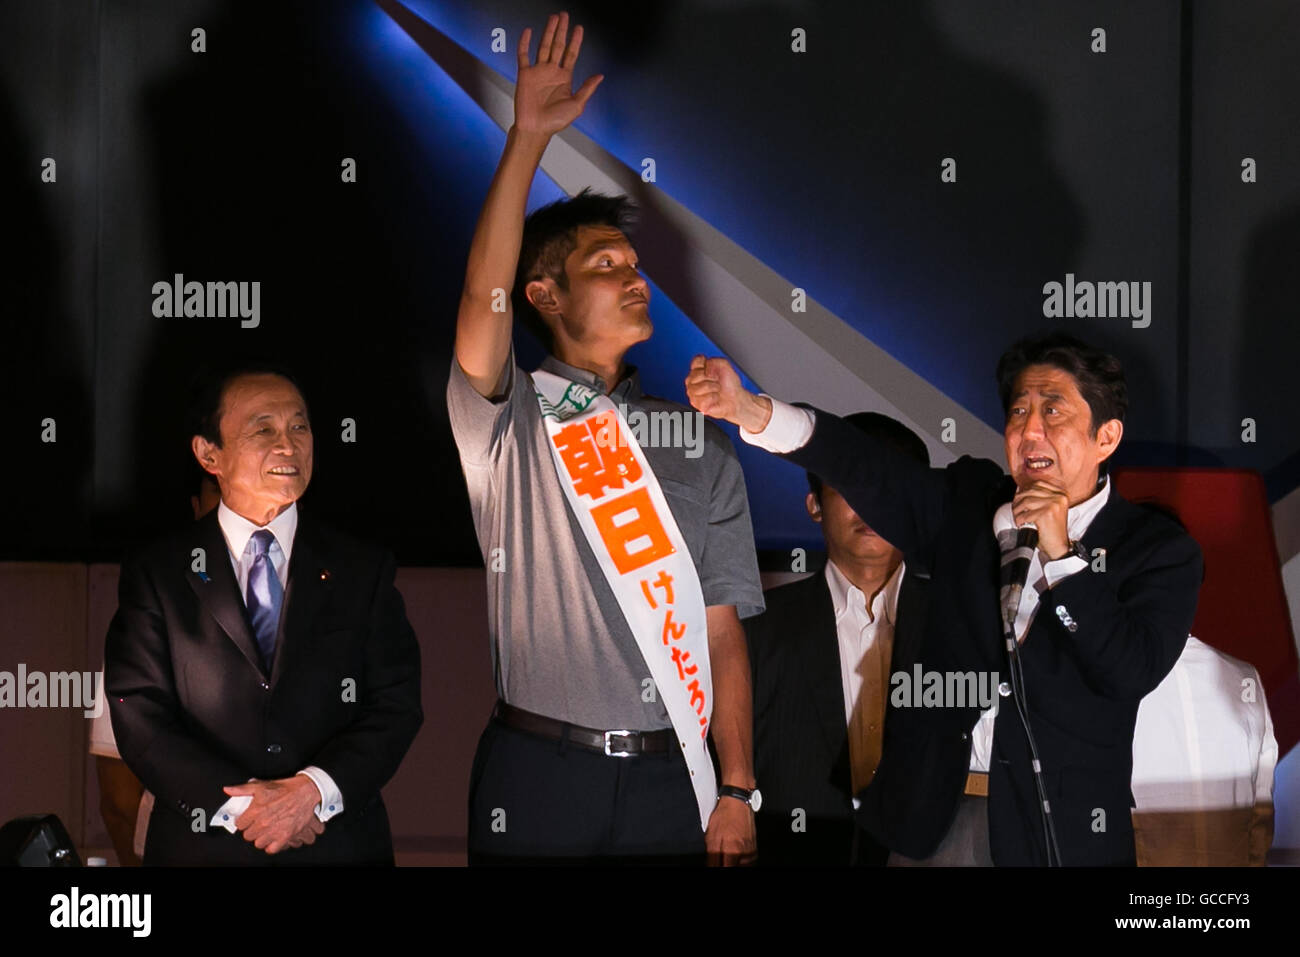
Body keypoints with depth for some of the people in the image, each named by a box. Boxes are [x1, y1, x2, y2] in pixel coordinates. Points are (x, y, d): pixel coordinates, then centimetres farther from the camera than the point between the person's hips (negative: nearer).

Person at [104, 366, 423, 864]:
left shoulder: (364, 570, 4)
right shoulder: (155, 575, 0)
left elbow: (396, 706, -3)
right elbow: (141, 720, -6)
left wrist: (314, 791, -18)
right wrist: (238, 803, -18)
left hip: (340, 843, 1)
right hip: (202, 846, -1)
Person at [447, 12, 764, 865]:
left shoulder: (699, 449, 12)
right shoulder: (507, 427, 4)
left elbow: (723, 630, 6)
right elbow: (485, 297, -16)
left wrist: (736, 792, -2)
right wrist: (528, 138, -20)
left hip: (672, 778, 3)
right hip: (539, 774, -3)